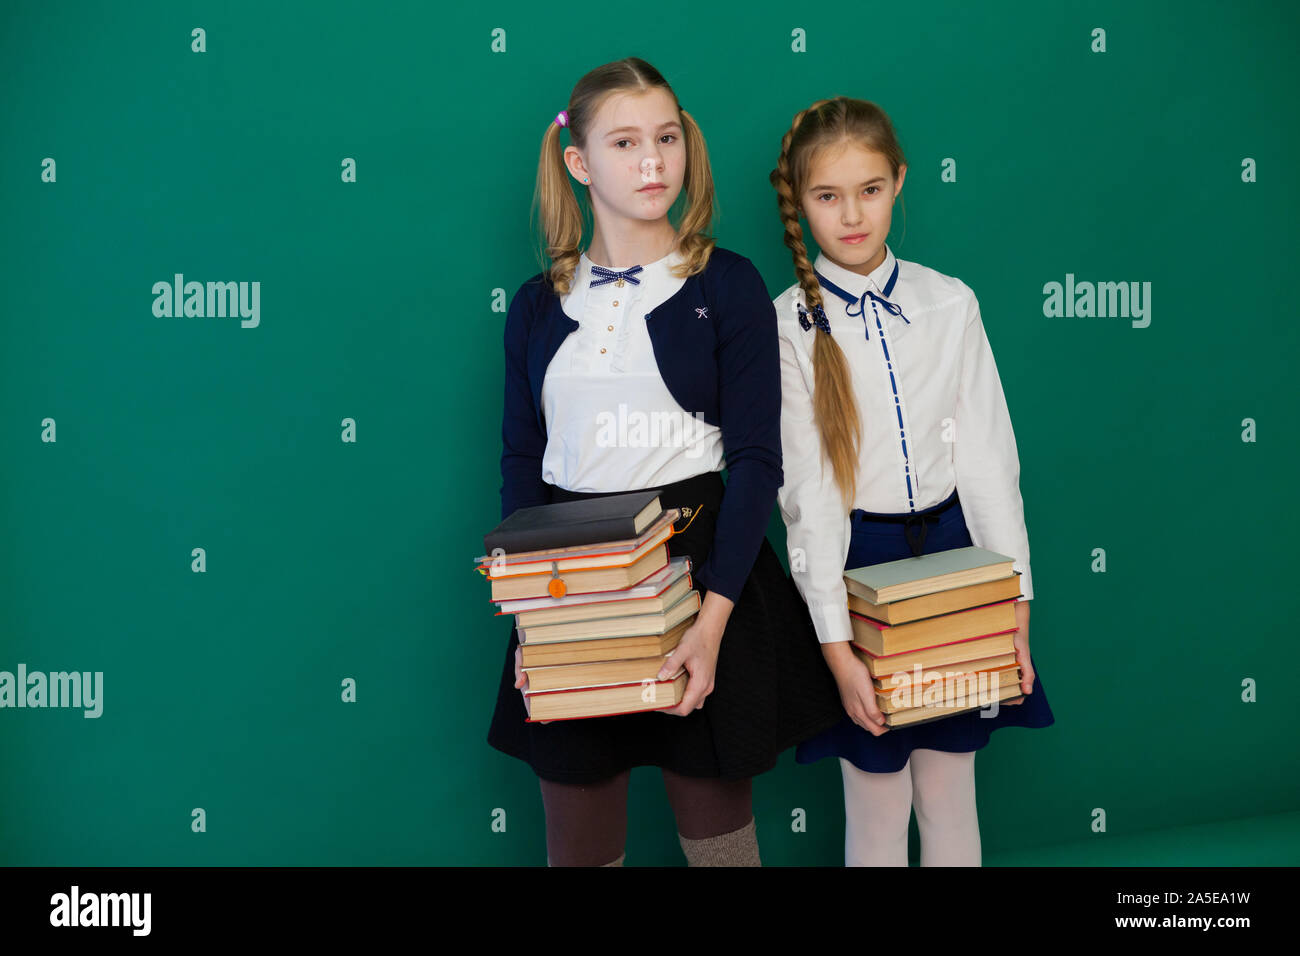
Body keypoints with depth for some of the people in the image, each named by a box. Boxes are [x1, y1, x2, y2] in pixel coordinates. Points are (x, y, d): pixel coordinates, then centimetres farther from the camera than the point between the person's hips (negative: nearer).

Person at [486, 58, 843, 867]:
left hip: (699, 565, -2)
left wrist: (714, 618, -18)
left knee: (715, 816, 9)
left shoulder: (727, 284, -2)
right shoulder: (540, 304, 8)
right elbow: (521, 463, 9)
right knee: (577, 835, 11)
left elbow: (757, 460, -7)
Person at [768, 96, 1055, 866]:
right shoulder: (790, 325, -7)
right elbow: (807, 490, -11)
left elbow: (988, 455, 1)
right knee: (878, 805, 8)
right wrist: (835, 645, -15)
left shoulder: (950, 304, 1)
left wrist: (1017, 607, -3)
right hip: (857, 563, -2)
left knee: (950, 796, 13)